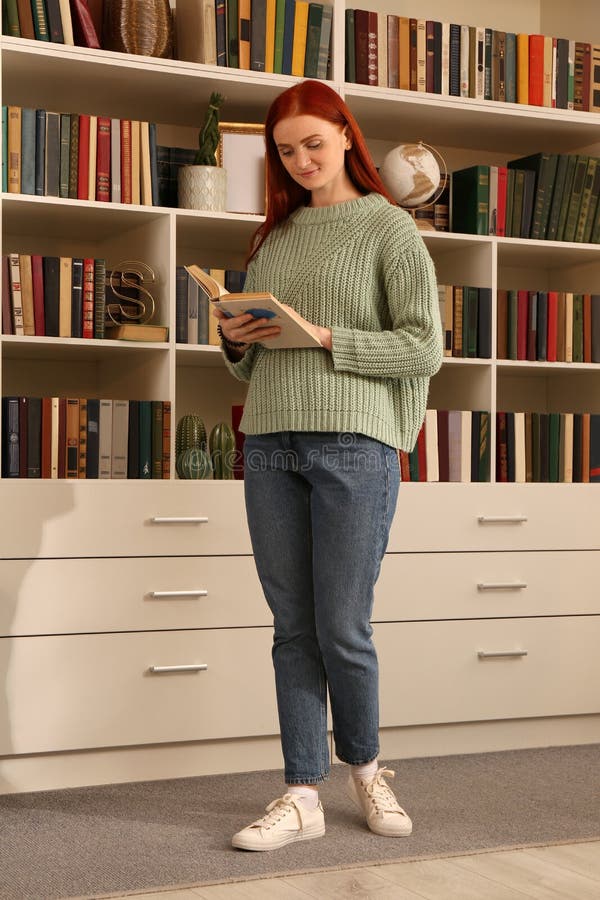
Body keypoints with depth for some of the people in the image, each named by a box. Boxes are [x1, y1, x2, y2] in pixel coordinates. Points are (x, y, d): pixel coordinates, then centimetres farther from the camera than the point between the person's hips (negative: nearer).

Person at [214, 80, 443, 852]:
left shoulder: (389, 227, 3)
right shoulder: (275, 235, 17)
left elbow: (424, 348, -4)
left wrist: (326, 338, -13)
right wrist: (236, 337, 0)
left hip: (354, 443, -4)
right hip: (269, 445, 5)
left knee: (342, 629, -1)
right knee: (294, 630, 5)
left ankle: (364, 768, 24)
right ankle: (302, 797, 11)